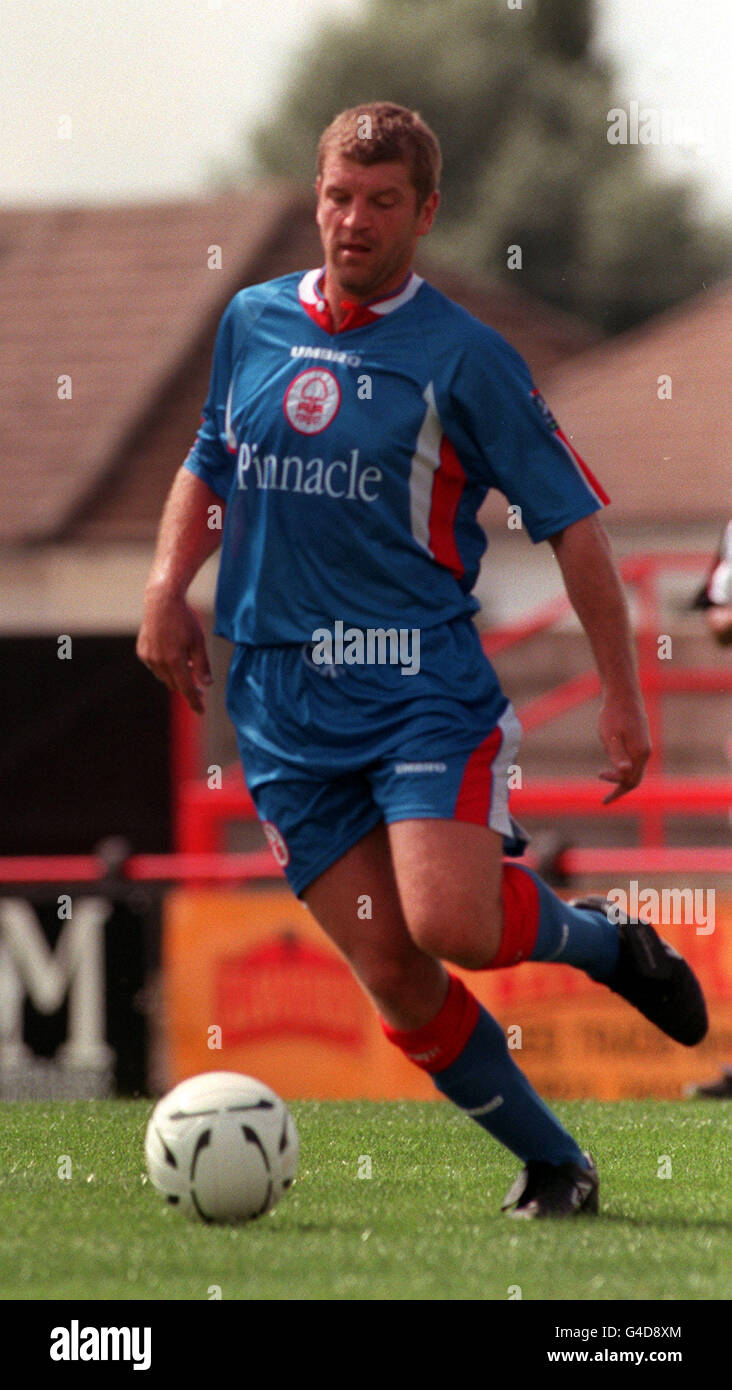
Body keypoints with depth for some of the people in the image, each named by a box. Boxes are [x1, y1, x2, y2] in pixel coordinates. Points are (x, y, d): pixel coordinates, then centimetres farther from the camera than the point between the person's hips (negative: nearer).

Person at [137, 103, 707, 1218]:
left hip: (422, 677, -4)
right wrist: (169, 584, 8)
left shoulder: (462, 354, -3)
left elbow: (572, 520, -1)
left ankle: (600, 939, 9)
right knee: (395, 980, -3)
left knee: (452, 928, -24)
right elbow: (208, 465, 26)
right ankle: (554, 1166, 12)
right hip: (282, 696, 4)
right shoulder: (253, 321, 10)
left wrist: (622, 695, -5)